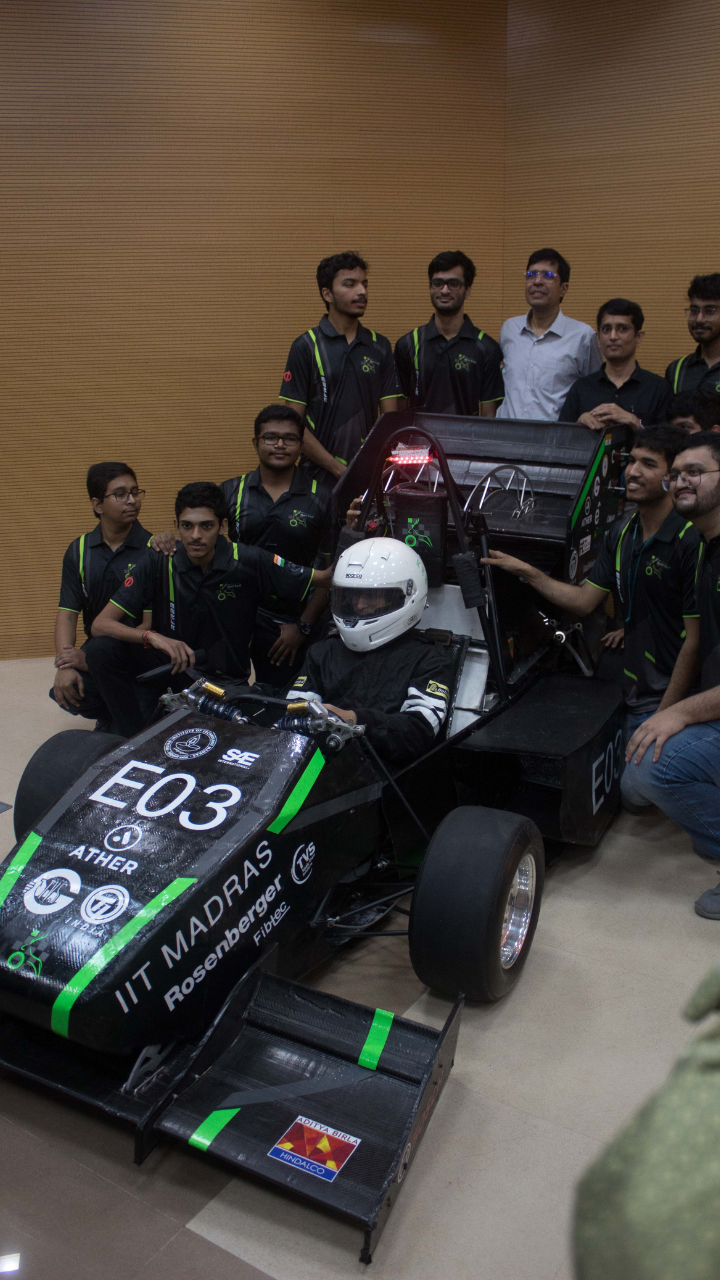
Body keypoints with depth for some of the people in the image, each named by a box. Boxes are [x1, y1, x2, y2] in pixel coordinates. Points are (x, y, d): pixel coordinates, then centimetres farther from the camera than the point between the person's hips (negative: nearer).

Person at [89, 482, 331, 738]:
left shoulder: (248, 562, -9)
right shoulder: (159, 562, -8)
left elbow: (324, 578, -7)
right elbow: (101, 624, -12)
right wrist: (151, 636, -32)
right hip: (171, 667, 1)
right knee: (102, 650, -22)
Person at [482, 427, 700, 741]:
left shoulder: (691, 542, -17)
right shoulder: (622, 532, 7)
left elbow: (695, 640, -18)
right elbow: (584, 600, 10)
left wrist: (664, 716, -17)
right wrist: (525, 571, 2)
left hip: (672, 701, -7)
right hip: (634, 696, 7)